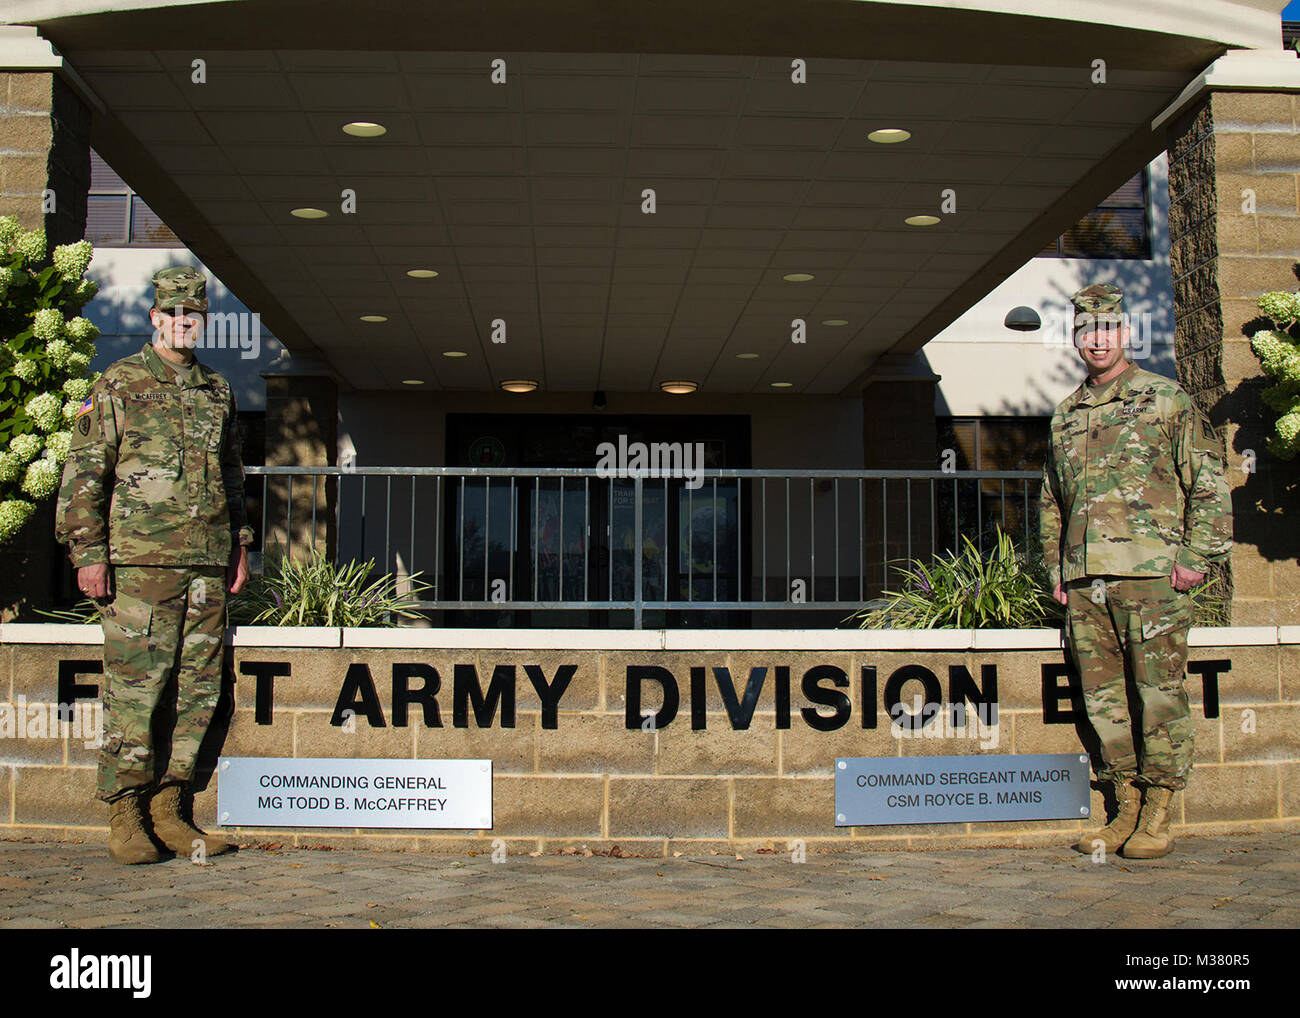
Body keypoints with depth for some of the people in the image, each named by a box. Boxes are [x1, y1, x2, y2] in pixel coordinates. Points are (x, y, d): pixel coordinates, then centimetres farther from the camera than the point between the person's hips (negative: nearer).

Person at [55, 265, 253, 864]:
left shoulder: (218, 391, 17)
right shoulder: (118, 386, 2)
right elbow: (83, 473, -1)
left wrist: (240, 546, 18)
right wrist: (88, 551, -9)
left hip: (207, 568, 5)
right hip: (139, 564, -5)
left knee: (199, 691, 5)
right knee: (134, 690, -4)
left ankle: (171, 809, 15)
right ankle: (126, 819, 6)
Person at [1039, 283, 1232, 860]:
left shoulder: (1166, 399, 5)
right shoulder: (1065, 415, 18)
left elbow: (1209, 483, 1)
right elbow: (1051, 502, 25)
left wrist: (1196, 556, -7)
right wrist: (1055, 566, 15)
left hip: (1150, 573, -5)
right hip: (1085, 581, 5)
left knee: (1159, 690, -4)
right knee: (1101, 694, 6)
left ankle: (1158, 816, 4)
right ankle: (1126, 810, 15)